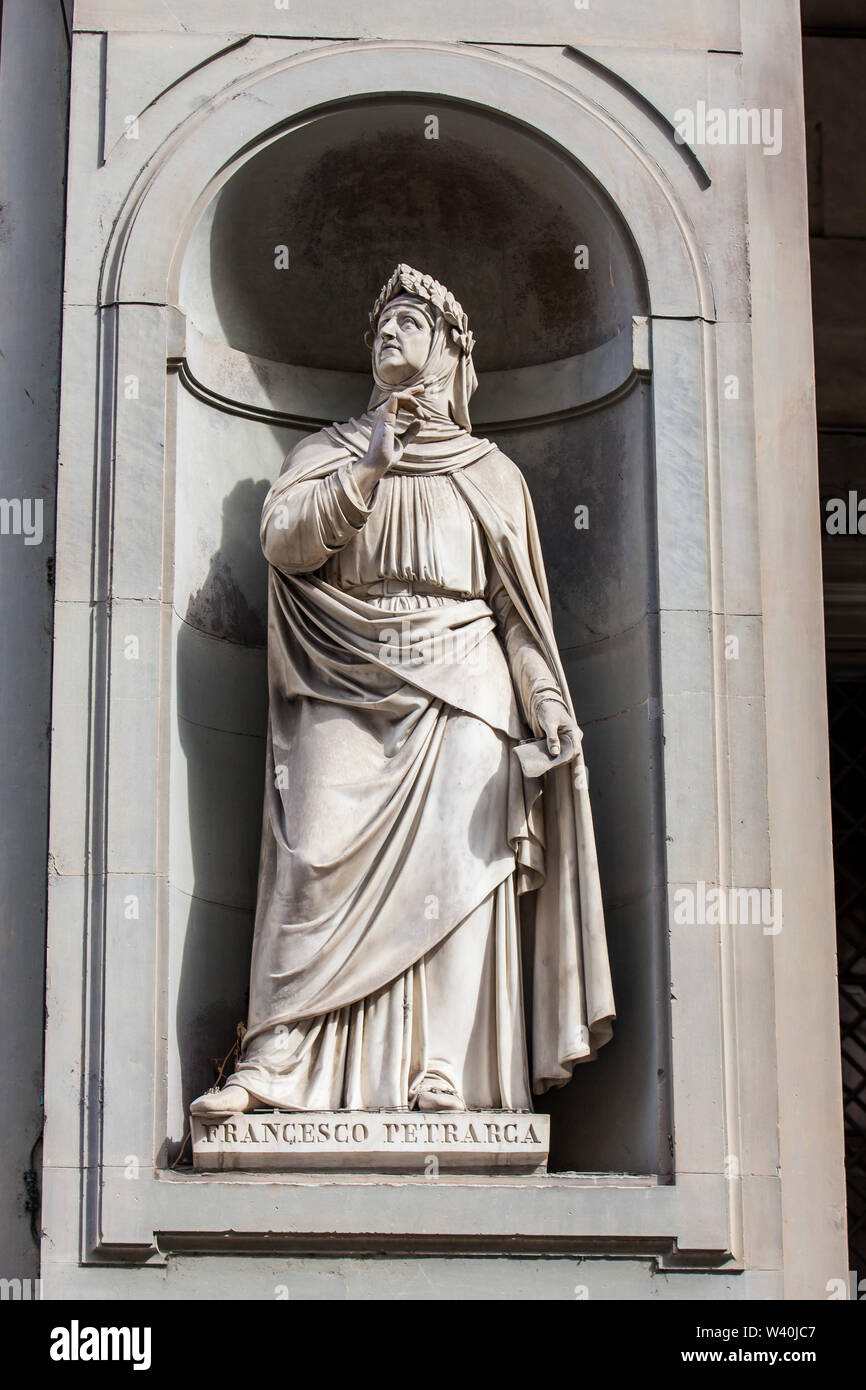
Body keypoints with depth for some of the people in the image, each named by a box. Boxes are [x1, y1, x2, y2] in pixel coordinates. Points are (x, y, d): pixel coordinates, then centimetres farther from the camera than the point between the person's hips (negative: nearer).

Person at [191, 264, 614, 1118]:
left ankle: (445, 1076, -14)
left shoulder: (489, 473, 19)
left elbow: (519, 604, 13)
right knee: (317, 861, -13)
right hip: (347, 692, 0)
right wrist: (368, 471, -9)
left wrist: (546, 699, 0)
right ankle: (275, 1064, -15)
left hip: (459, 693, 0)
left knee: (454, 867, -12)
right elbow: (282, 538, 0)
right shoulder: (330, 452, 19)